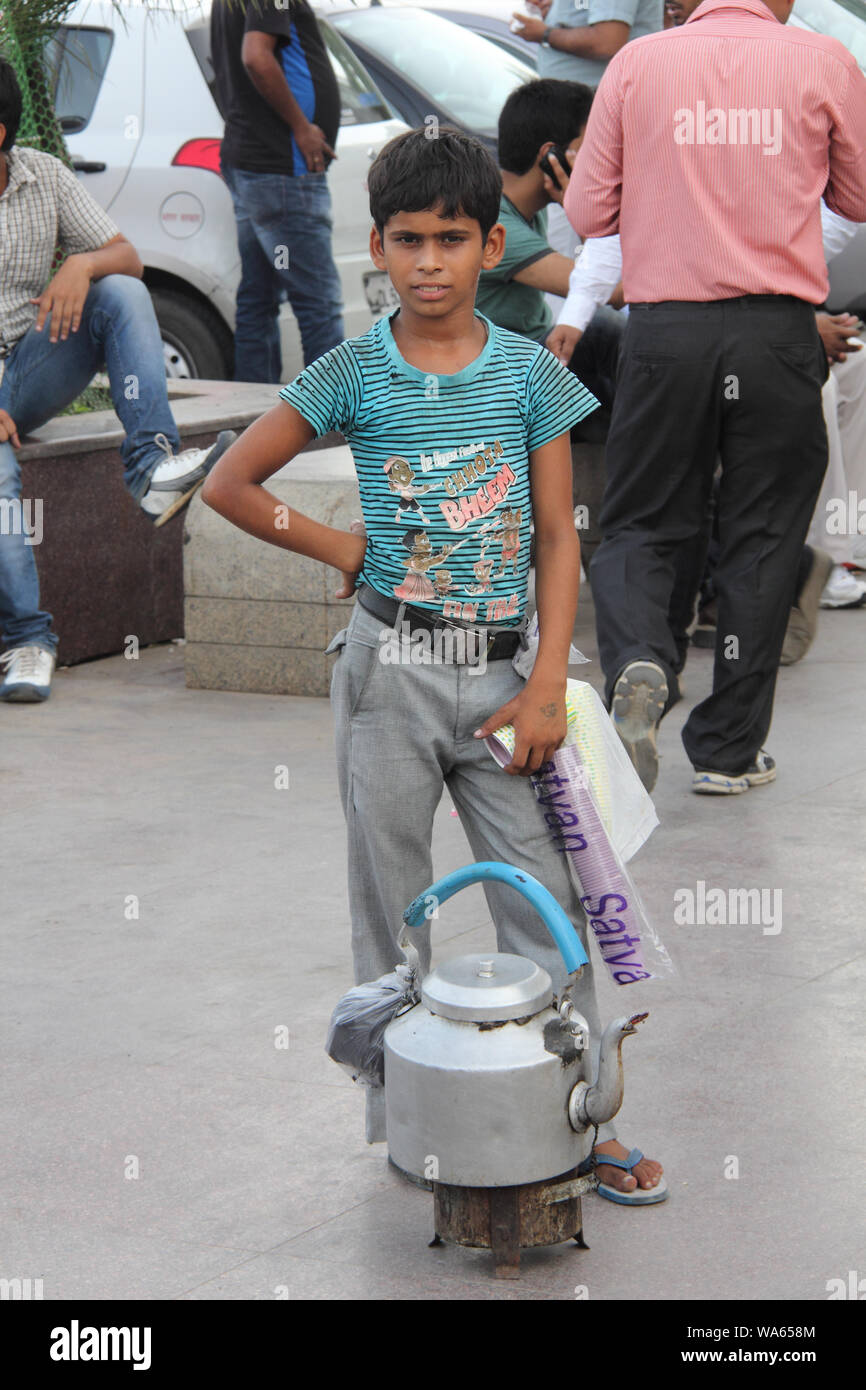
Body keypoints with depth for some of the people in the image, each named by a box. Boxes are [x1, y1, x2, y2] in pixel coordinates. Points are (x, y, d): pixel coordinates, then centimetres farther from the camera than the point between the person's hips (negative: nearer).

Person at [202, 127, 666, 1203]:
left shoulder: (530, 374, 0)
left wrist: (548, 685, -5)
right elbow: (229, 484, 2)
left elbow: (557, 536, 1)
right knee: (391, 901, 7)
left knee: (544, 901, 2)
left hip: (500, 670, 1)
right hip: (389, 669, -1)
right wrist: (339, 547, 1)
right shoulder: (356, 374, -3)